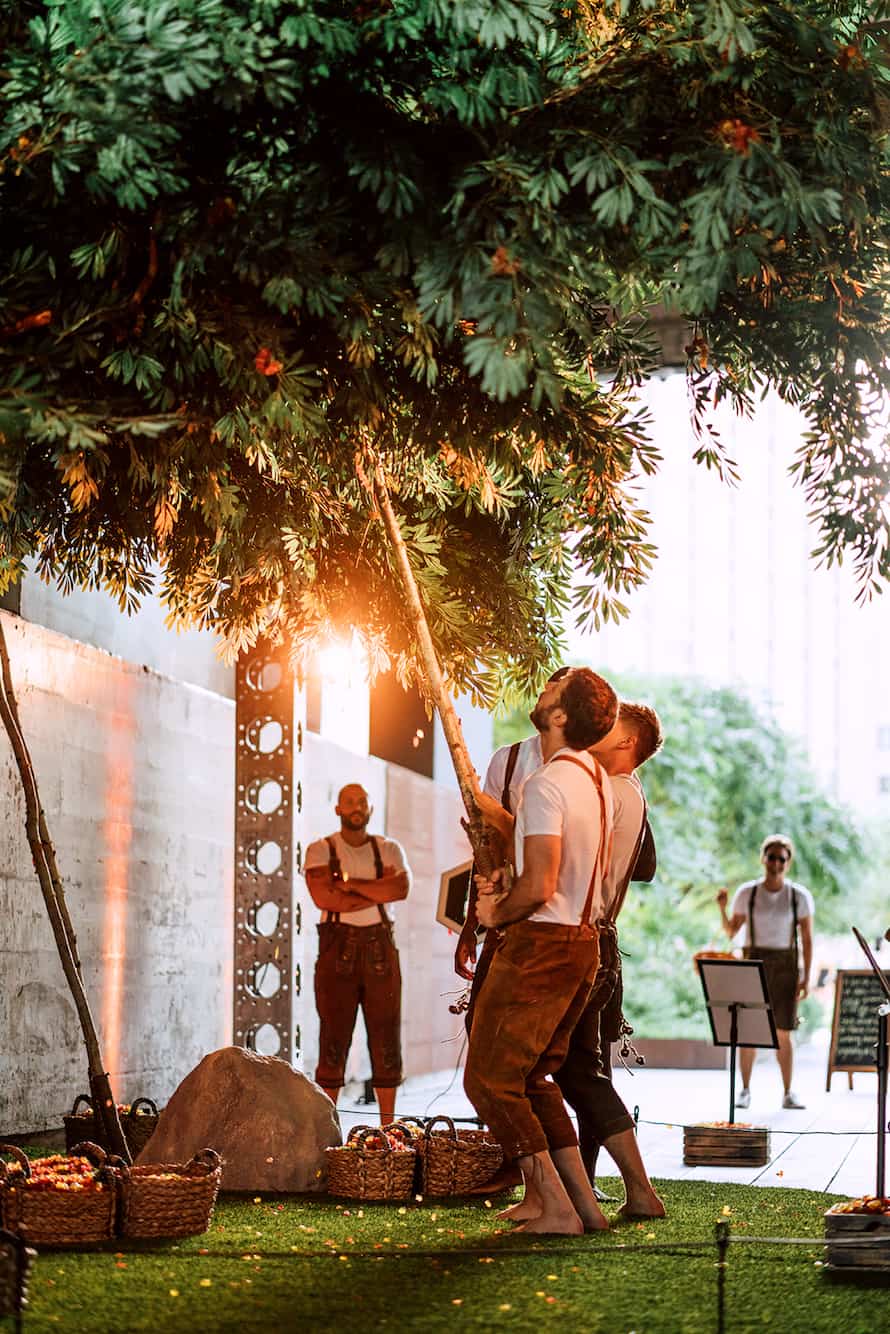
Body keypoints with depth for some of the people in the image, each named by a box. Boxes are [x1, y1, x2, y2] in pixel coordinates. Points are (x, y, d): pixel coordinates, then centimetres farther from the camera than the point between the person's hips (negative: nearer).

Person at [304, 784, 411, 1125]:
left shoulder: (388, 849, 12)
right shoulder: (321, 850, 4)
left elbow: (402, 888, -7)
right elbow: (323, 897, -12)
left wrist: (349, 883, -10)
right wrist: (377, 892, -8)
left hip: (379, 946, 2)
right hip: (337, 946, -2)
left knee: (386, 1037, 2)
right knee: (334, 1036, -4)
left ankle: (387, 1125, 8)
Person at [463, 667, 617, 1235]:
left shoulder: (546, 785, -19)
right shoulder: (598, 779, 10)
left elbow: (539, 889, -25)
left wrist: (496, 913, -6)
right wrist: (509, 881, 14)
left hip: (540, 942, -9)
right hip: (584, 941, 9)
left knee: (490, 1080, -2)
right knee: (534, 1077, 18)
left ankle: (556, 1209, -4)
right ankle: (585, 1204, 15)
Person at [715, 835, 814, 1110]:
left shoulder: (800, 896, -1)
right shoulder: (747, 892, 1)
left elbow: (807, 940, 0)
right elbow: (730, 931, 4)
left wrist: (806, 977, -6)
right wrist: (722, 909, -13)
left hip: (785, 966, -1)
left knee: (783, 1033, 0)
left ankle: (788, 1093, 8)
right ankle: (745, 1090, 6)